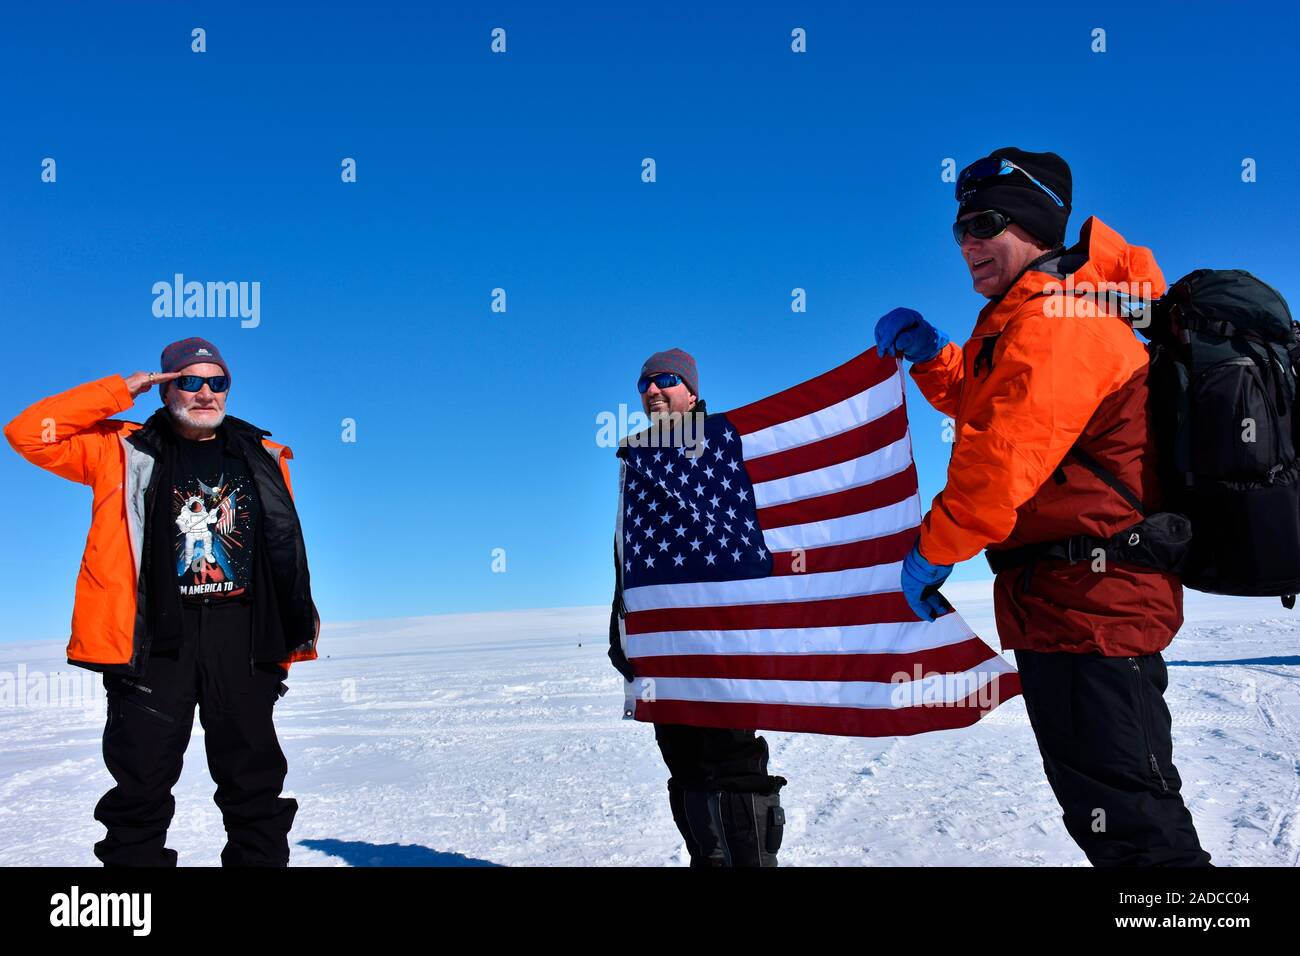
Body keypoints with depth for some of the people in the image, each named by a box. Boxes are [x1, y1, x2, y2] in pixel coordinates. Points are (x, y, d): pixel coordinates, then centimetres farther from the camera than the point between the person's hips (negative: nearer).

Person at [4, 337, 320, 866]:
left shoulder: (263, 457, 13)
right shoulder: (122, 449, 8)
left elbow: (286, 552, 12)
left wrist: (293, 635, 7)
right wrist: (118, 391, -3)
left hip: (241, 636, 2)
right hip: (154, 636, -2)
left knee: (254, 774, 9)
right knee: (142, 777, 3)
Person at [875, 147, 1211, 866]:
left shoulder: (1057, 318, -15)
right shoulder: (1031, 317, 19)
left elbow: (1006, 454, -24)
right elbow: (978, 402, 34)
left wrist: (933, 552, -14)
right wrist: (930, 354, 16)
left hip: (1088, 599, -11)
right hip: (1062, 598, 11)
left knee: (1128, 821, -6)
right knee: (1106, 812, 21)